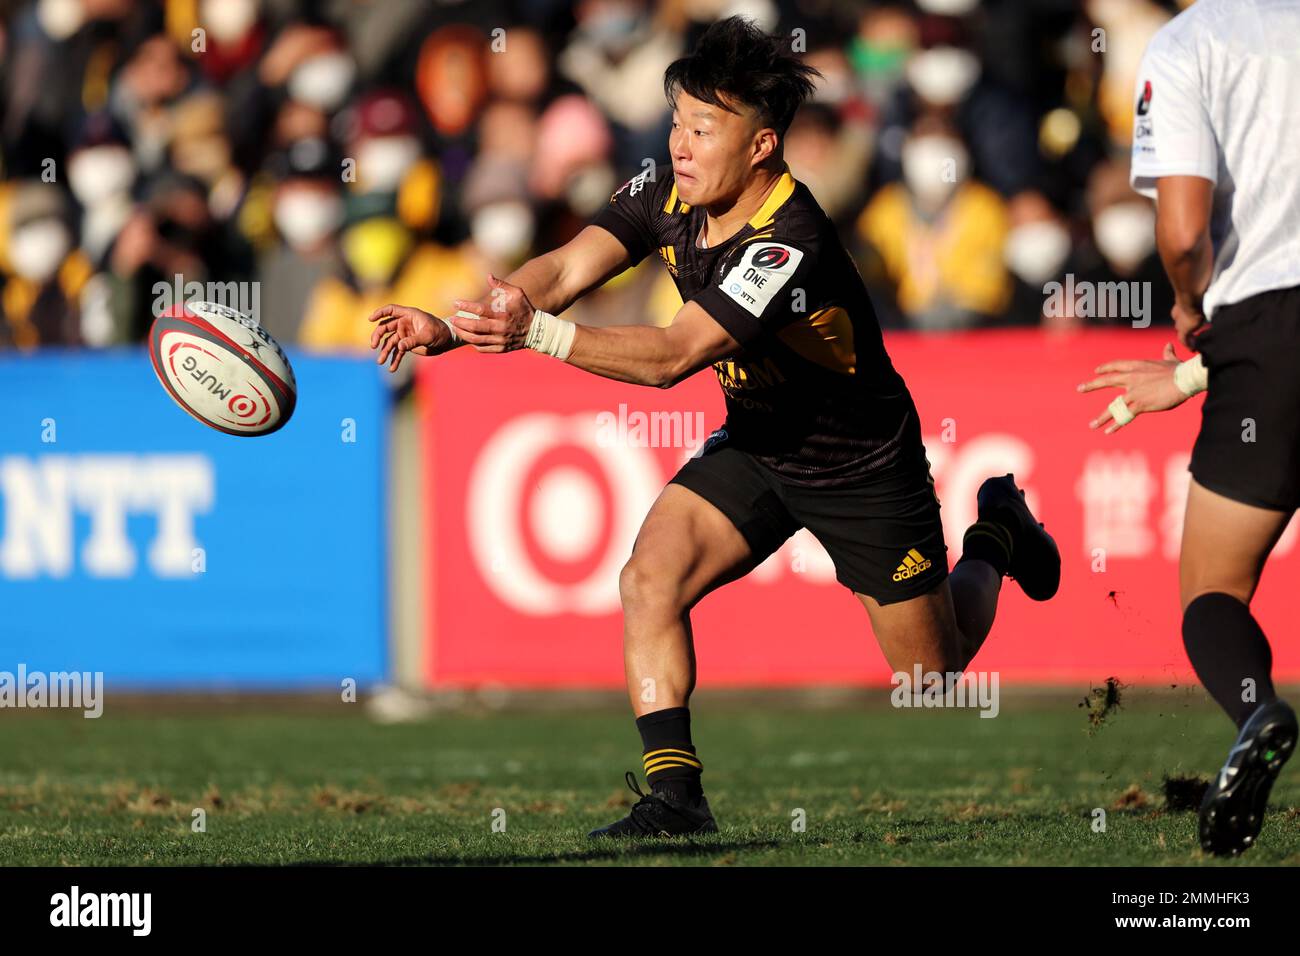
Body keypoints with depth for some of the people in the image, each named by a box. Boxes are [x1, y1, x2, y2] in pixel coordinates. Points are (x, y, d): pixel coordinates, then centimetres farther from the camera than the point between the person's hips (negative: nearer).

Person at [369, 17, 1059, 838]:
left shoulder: (789, 244, -37)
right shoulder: (671, 189, -14)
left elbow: (674, 355, -42)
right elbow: (567, 268, -19)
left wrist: (536, 333, -52)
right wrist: (453, 327, -34)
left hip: (863, 469, -6)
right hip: (756, 445, 6)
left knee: (931, 670, 11)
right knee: (649, 579, -19)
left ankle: (995, 536, 41)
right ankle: (675, 795, -14)